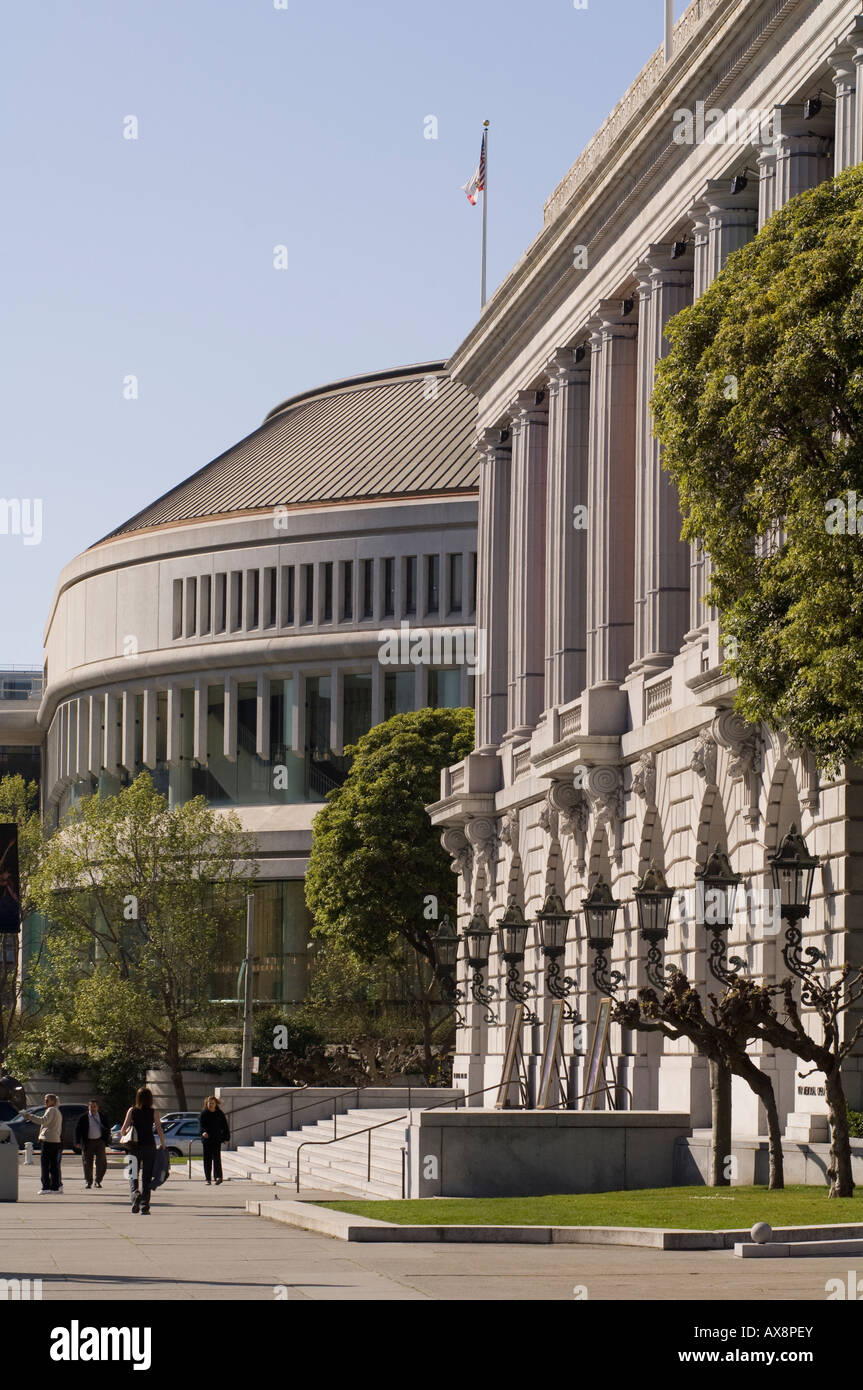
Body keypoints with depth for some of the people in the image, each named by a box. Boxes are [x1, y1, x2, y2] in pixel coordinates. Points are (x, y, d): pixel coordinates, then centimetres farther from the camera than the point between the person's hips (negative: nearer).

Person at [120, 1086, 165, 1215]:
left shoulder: (132, 1111, -2)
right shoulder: (154, 1112, -2)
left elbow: (124, 1128, -6)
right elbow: (160, 1131, -5)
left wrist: (123, 1135, 15)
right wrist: (163, 1146, 4)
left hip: (135, 1146, 0)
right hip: (149, 1146, 0)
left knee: (133, 1174, 12)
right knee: (146, 1176, 7)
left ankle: (135, 1193, -18)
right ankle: (144, 1207, 4)